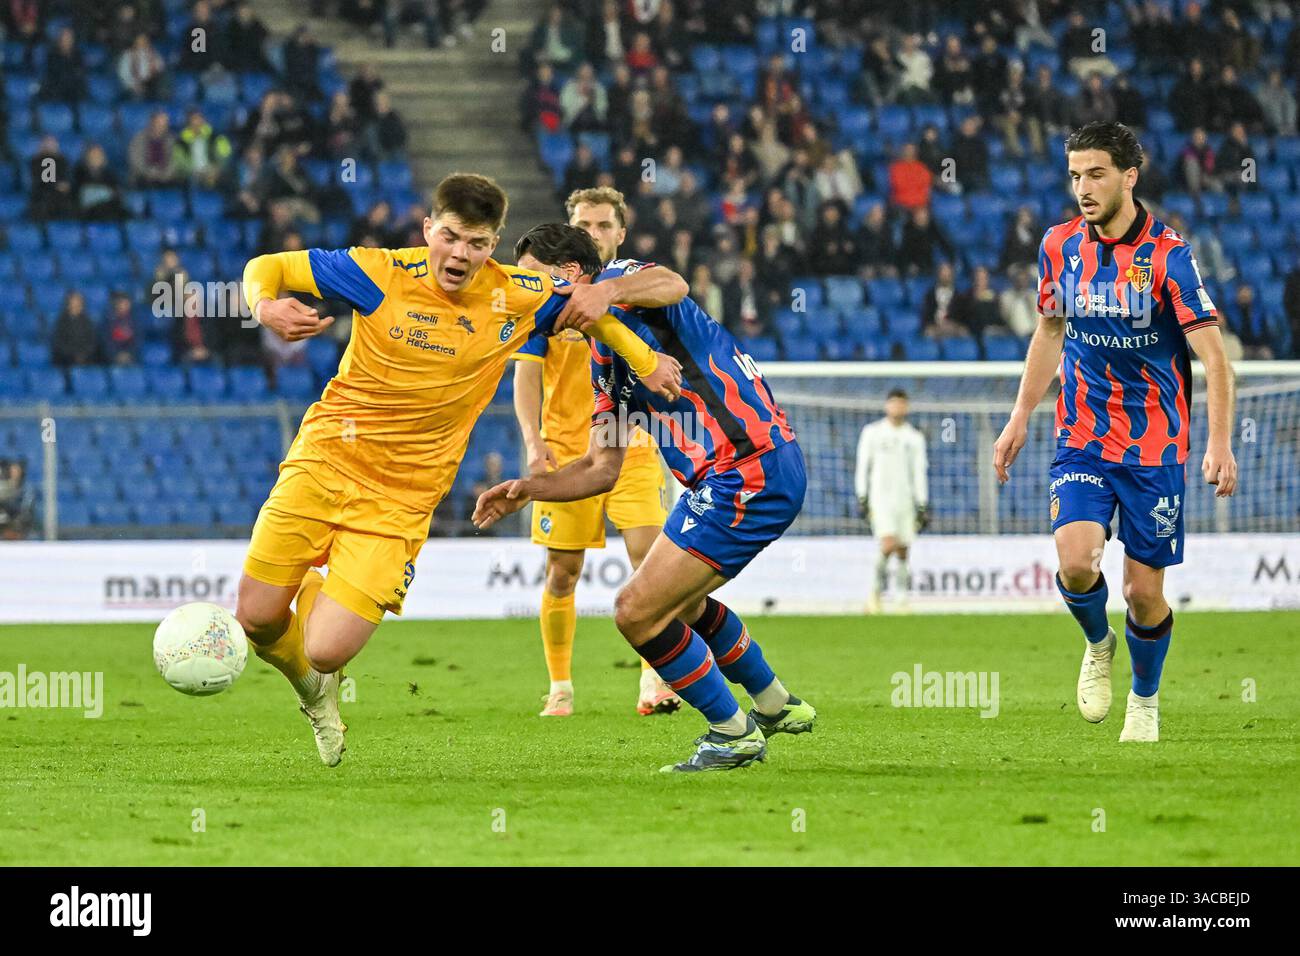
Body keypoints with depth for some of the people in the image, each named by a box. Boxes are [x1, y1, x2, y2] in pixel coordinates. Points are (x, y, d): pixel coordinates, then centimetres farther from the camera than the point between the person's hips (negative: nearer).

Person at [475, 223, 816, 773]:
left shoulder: (622, 278, -5)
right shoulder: (603, 362, 22)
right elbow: (602, 468, 21)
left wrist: (606, 292, -51)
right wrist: (529, 489, 8)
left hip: (749, 472, -11)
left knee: (638, 612, -10)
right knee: (679, 602, 31)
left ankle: (733, 733, 5)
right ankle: (777, 706, 46)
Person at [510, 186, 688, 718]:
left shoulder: (634, 281, 1)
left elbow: (676, 286, -24)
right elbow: (527, 372, -3)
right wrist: (532, 440, -20)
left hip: (631, 447, 0)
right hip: (565, 450, 0)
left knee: (650, 558, -15)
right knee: (562, 573, 2)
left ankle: (654, 681, -14)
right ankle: (560, 688, 14)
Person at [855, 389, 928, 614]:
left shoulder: (915, 437, 10)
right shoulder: (872, 432, 6)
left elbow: (920, 472, 10)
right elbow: (862, 466, 7)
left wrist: (922, 506, 4)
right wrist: (862, 497, -2)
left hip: (905, 499, 3)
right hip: (880, 497, -3)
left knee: (903, 552, -1)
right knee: (888, 545, -19)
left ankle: (903, 600, 5)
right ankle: (876, 591, -3)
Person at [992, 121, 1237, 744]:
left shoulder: (1168, 255, -13)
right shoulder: (1060, 246, 1)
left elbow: (1212, 354, -15)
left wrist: (1220, 442, -25)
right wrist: (1020, 419, 15)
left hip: (1154, 447, -2)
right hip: (1081, 441, 3)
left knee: (1144, 592, 0)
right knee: (1076, 562, -20)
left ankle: (1145, 701, 28)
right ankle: (1098, 644, 13)